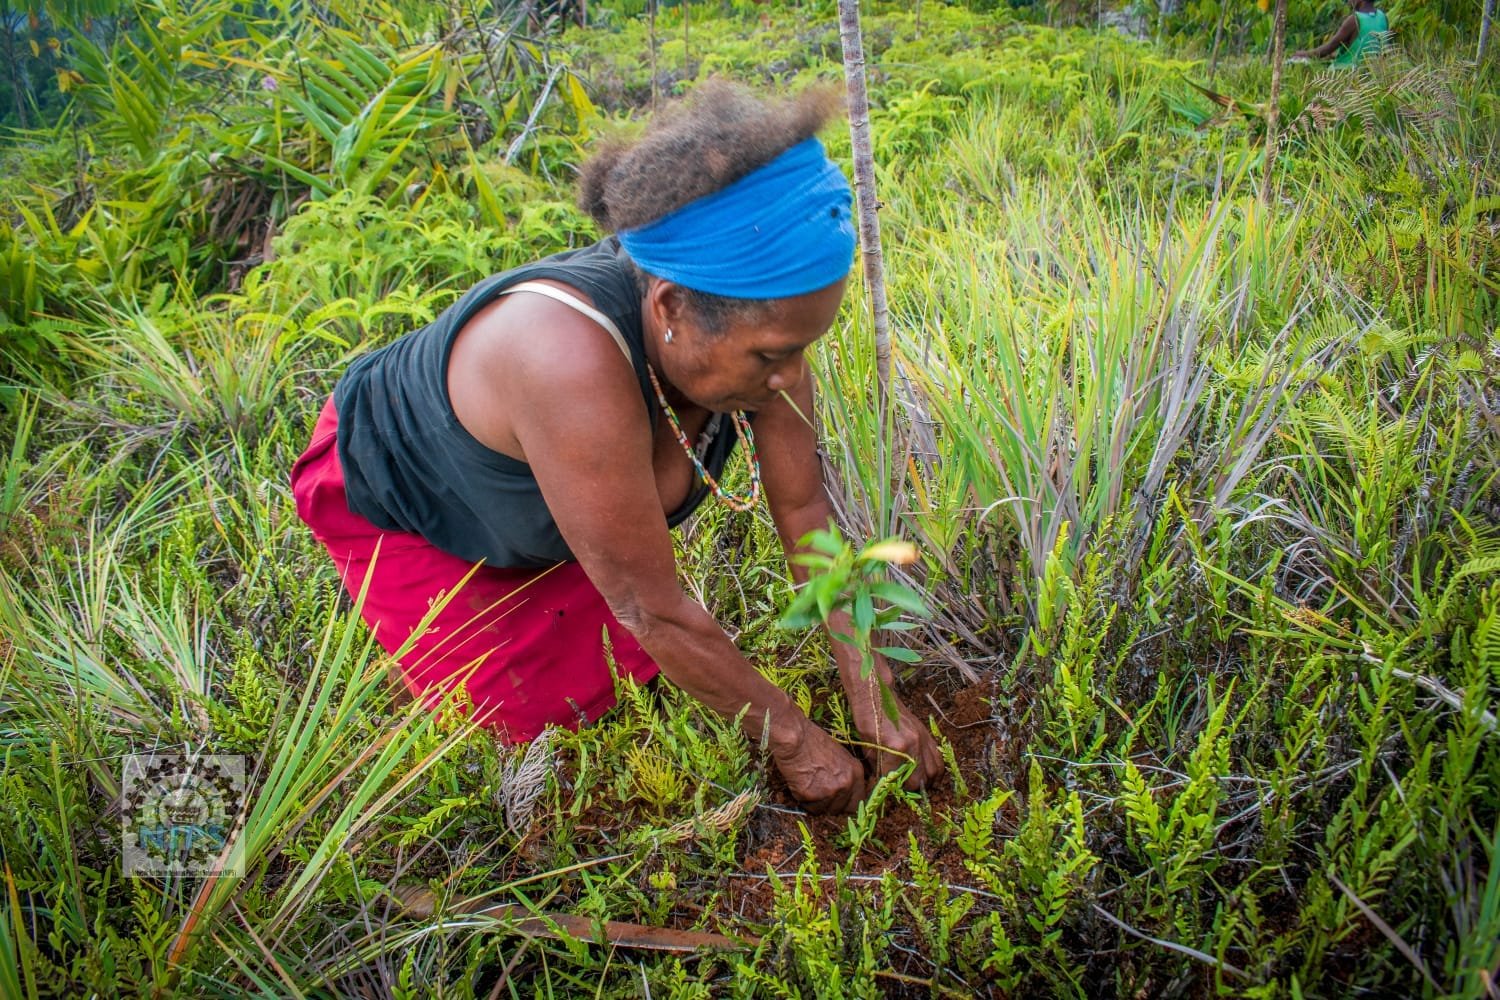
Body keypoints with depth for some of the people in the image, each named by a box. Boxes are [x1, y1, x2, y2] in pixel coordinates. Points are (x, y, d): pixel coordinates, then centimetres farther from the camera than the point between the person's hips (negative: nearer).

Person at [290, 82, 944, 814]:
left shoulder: (749, 316, -26)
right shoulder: (577, 368, -47)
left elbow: (804, 506, -15)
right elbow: (654, 608, -36)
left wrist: (870, 693, -12)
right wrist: (792, 739, -23)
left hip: (530, 501, 5)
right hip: (392, 499, -5)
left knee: (636, 665, 2)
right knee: (545, 715, -3)